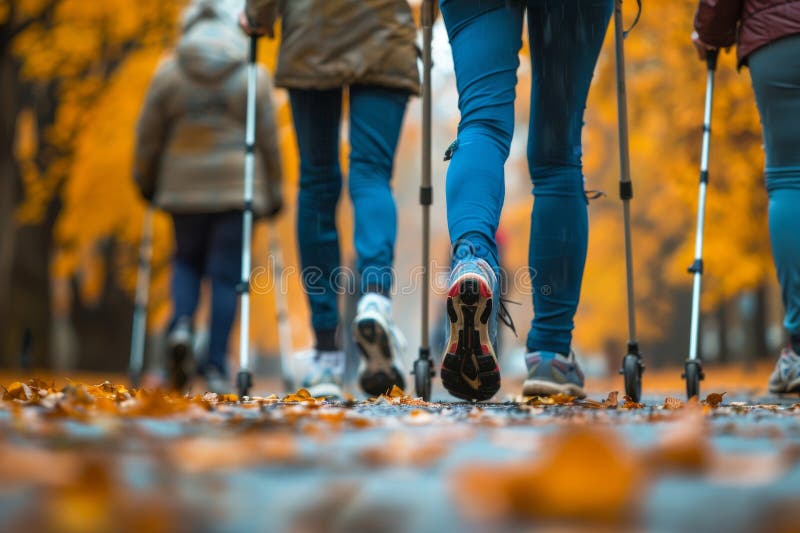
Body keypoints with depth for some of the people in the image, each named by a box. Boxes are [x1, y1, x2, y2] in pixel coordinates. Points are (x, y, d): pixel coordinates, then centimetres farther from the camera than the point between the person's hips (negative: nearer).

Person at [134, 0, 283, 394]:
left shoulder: (168, 73, 1)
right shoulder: (254, 76, 0)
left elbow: (148, 135, 5)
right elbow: (268, 139, 1)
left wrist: (146, 180, 19)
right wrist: (274, 192, 11)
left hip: (184, 185, 1)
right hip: (238, 186, -1)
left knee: (187, 260, 18)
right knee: (226, 274, 1)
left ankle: (182, 325, -9)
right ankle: (216, 367, -4)